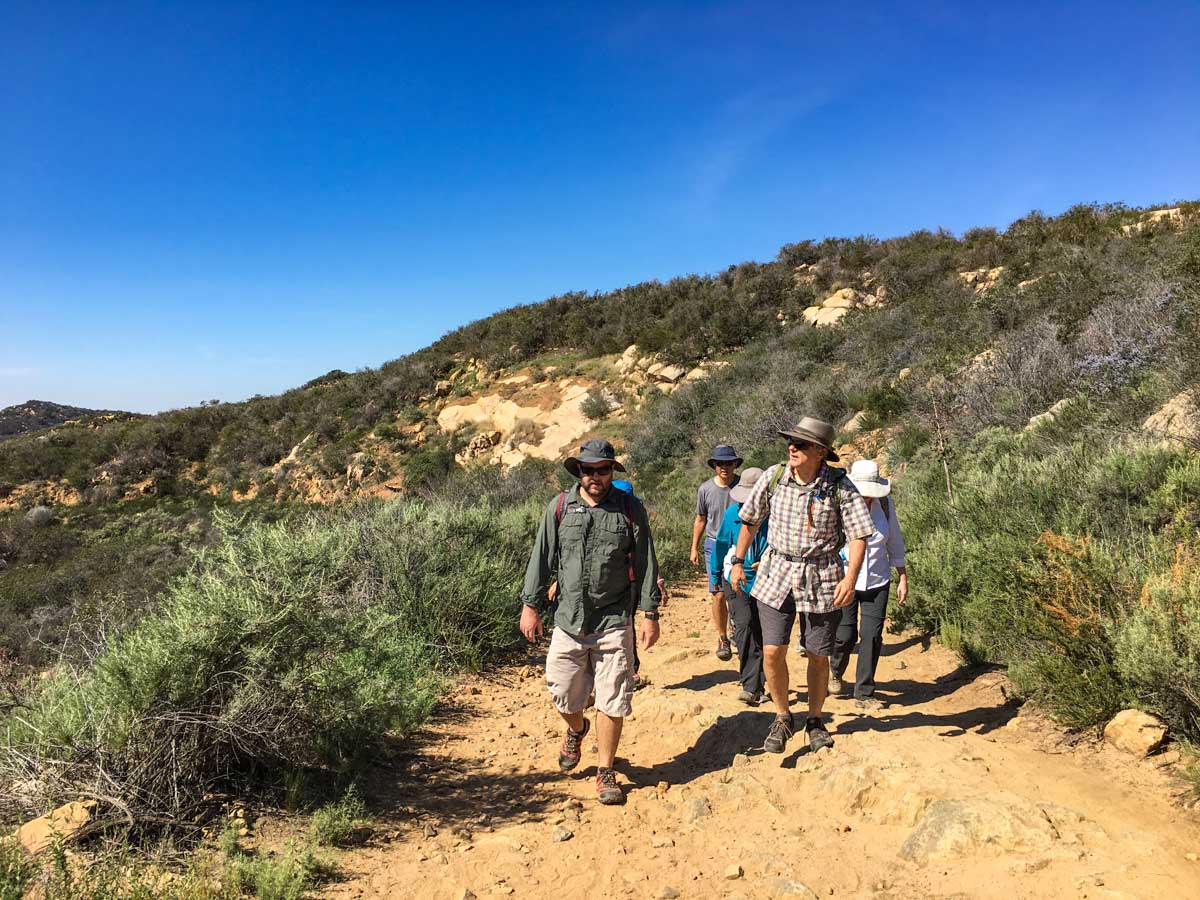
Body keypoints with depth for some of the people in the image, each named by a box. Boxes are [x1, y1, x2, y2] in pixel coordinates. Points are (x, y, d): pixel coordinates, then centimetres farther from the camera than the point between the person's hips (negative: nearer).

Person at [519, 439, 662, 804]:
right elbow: (542, 558, 5)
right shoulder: (560, 507, 0)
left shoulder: (631, 509, -3)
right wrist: (531, 604, 3)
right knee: (564, 697, 12)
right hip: (568, 620, 2)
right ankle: (576, 731, 46)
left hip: (613, 622, -1)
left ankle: (605, 771, 21)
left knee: (612, 702, 2)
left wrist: (650, 613, 1)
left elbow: (645, 564, 1)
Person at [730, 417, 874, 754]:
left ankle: (815, 720, 33)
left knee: (818, 656, 10)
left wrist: (850, 577, -22)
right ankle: (782, 717, 21)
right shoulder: (773, 477, -5)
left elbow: (858, 534, -9)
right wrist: (738, 561, 11)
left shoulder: (839, 486, -11)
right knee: (772, 652, -3)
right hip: (777, 572, 1)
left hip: (822, 578, -1)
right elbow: (750, 520, 8)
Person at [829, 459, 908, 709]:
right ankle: (835, 671, 33)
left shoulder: (885, 505, -3)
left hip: (877, 582, 3)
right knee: (846, 635, -1)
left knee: (872, 636, -2)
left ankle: (864, 693, 12)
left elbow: (895, 543, 9)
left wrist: (903, 578, 11)